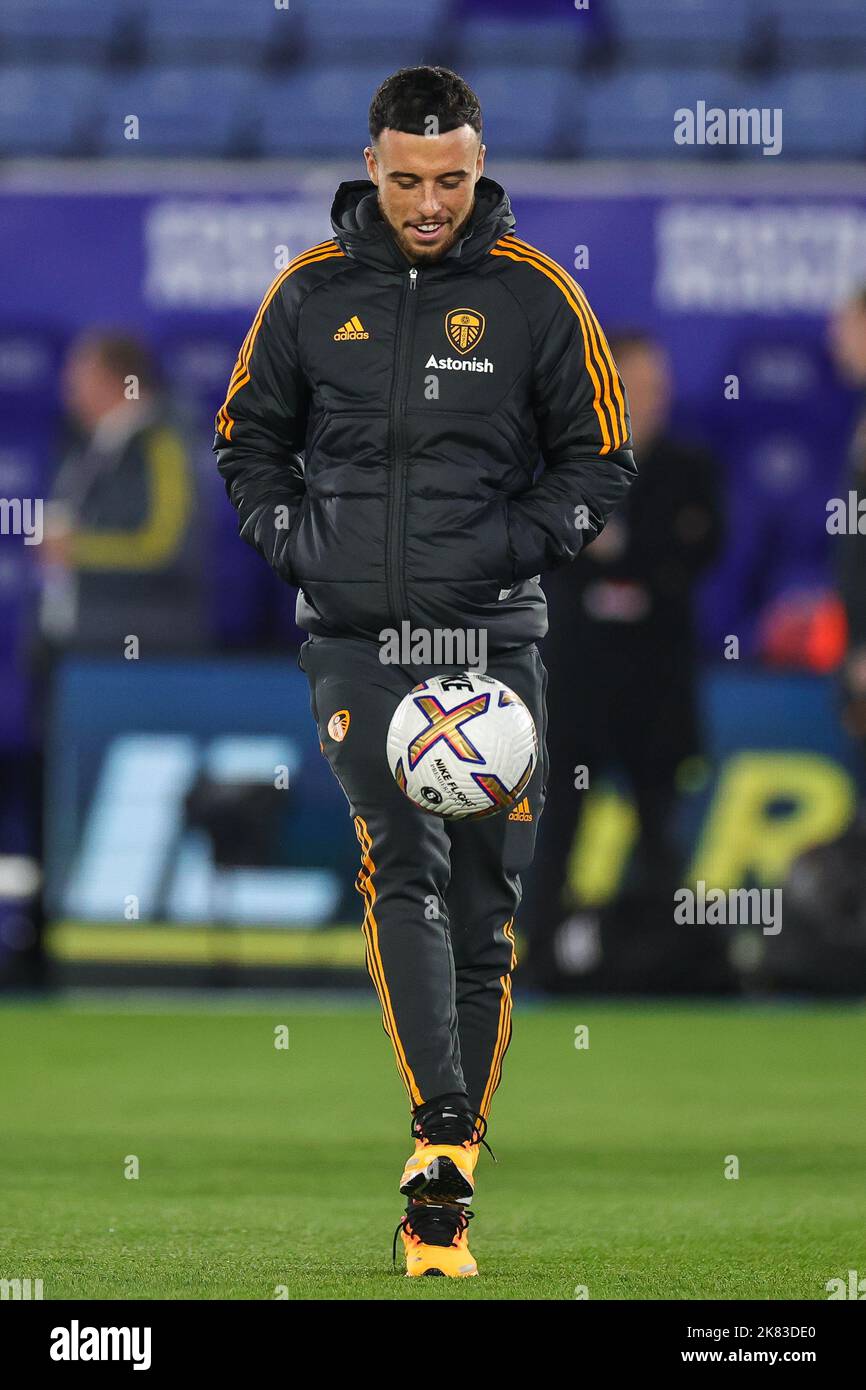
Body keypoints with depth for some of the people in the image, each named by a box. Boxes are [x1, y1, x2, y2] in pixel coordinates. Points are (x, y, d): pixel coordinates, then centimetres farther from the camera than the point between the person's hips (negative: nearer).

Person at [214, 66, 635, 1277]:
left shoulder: (534, 295, 0)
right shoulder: (311, 292, 3)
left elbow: (599, 460, 6)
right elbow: (248, 438, 15)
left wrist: (513, 547, -8)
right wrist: (295, 542, 0)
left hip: (490, 633, 0)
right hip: (354, 634, 0)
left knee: (481, 895, 2)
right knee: (403, 858, -19)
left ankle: (441, 1199, 9)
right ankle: (443, 1131, -26)